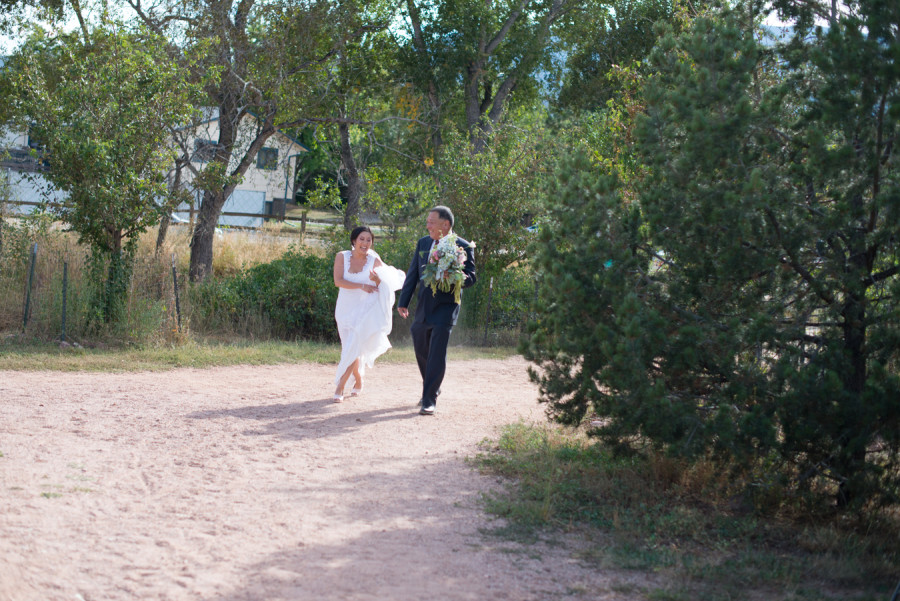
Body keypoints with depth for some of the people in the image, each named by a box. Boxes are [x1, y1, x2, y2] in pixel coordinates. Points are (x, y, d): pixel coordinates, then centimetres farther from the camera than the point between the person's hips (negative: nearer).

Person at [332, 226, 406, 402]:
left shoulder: (374, 260, -6)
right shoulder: (342, 257, -4)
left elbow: (384, 287, -3)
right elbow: (338, 281, -15)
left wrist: (377, 279, -24)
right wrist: (361, 286, -20)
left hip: (365, 310, -2)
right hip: (345, 309, 2)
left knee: (352, 348, -13)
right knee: (349, 348, 11)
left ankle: (339, 388, -10)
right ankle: (358, 382, 33)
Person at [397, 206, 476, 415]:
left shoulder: (463, 247, -7)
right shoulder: (423, 243, 9)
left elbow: (471, 277, -9)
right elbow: (413, 274, 12)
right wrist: (403, 302, 10)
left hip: (446, 306, -6)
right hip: (423, 306, 6)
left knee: (437, 353, -11)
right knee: (421, 350, 15)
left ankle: (429, 400, -7)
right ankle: (432, 388, 37)